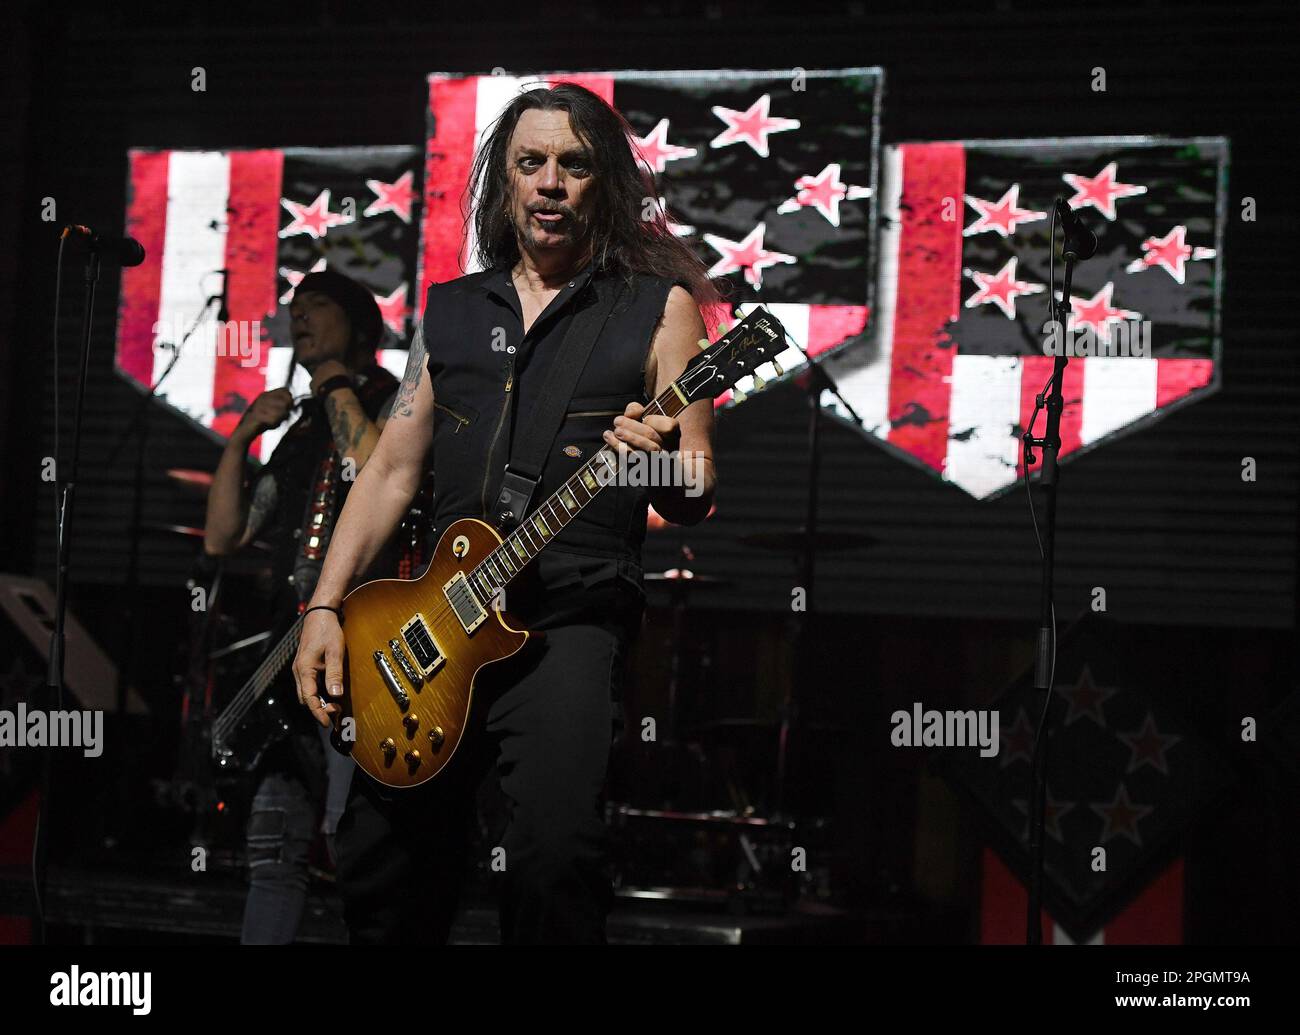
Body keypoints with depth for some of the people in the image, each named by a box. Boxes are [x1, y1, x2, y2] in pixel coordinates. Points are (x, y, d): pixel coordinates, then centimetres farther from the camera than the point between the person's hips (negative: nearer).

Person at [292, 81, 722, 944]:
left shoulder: (657, 305, 5)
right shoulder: (450, 310, 17)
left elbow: (696, 501, 2)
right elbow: (393, 469, 16)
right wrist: (326, 608, 6)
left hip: (571, 615, -4)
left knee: (554, 852, -24)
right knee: (382, 870, 5)